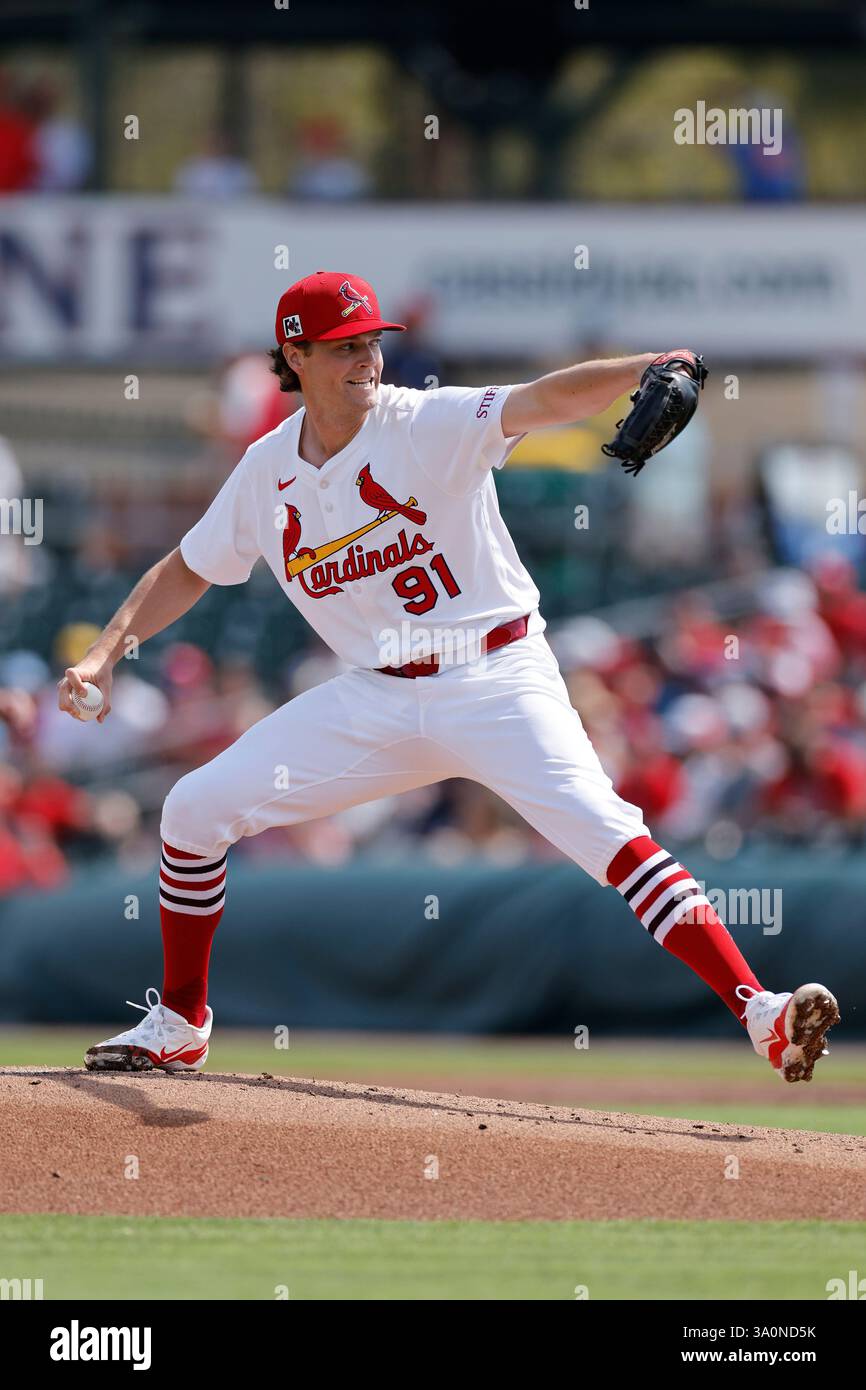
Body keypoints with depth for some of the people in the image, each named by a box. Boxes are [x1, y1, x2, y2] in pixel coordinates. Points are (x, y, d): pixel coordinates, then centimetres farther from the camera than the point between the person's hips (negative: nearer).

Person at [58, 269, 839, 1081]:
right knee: (195, 809, 1)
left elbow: (546, 401, -30)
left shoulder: (431, 426, -12)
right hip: (378, 700, 5)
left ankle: (761, 1014, -31)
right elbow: (186, 572, 18)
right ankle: (179, 1026, 21)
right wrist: (105, 653, 5)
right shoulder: (266, 472, 3)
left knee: (601, 827, -25)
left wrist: (649, 369, -49)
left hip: (497, 684, -5)